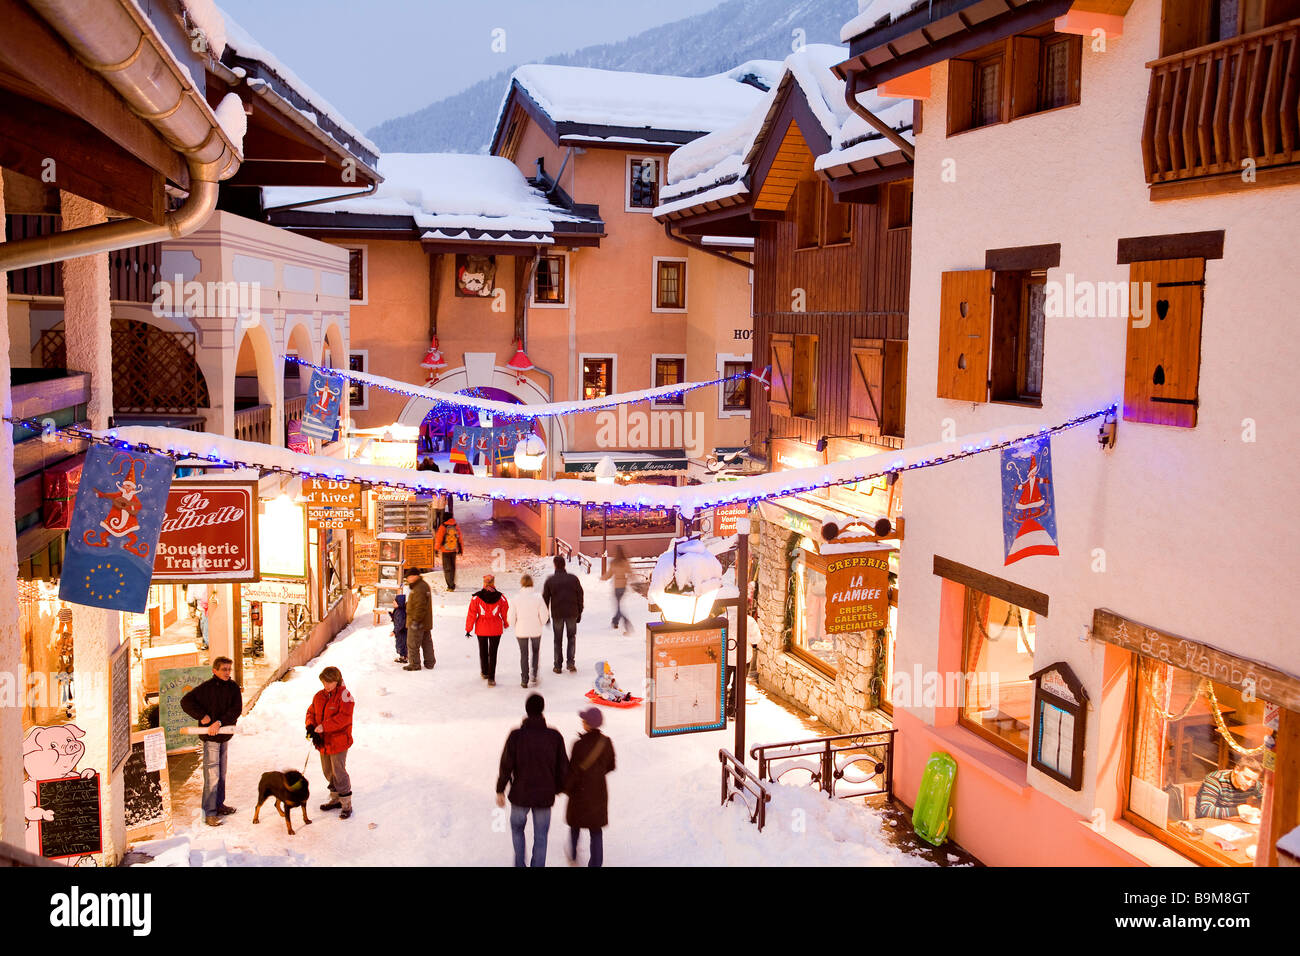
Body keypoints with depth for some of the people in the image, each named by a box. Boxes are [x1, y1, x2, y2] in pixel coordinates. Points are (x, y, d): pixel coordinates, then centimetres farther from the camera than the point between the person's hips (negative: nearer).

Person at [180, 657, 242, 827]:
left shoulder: (233, 688, 2)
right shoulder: (206, 687, -12)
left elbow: (237, 709, -6)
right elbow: (186, 701, -12)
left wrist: (219, 722, -18)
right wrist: (202, 716, -17)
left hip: (224, 735, 6)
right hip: (210, 736, -6)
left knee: (222, 773, 17)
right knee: (212, 775, -7)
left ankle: (219, 805, 30)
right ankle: (209, 813, -3)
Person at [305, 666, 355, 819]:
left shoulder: (344, 695, -14)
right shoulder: (319, 696, 7)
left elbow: (344, 717, -23)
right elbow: (311, 712, 13)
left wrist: (324, 726, -27)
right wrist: (311, 727, -7)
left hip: (338, 741, -7)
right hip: (323, 741, 8)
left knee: (338, 772, -6)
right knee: (328, 771, 18)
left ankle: (346, 804, 3)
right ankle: (335, 799, 35)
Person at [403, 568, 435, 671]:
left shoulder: (418, 589, -21)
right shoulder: (425, 584, 12)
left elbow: (420, 607, -26)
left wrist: (415, 620, -24)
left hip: (417, 623, -10)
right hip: (426, 622, 10)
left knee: (413, 644, 0)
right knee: (427, 642, 15)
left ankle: (414, 664, 6)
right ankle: (429, 663, 21)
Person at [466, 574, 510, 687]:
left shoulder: (476, 597, -13)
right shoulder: (500, 597, -11)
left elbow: (471, 614, -8)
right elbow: (505, 613, 1)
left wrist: (468, 629, 1)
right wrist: (506, 625, 20)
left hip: (481, 628, 1)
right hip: (496, 629, 0)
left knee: (483, 651, 20)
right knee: (493, 653, 4)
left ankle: (484, 672, 37)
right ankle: (491, 678, -2)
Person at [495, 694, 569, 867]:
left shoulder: (516, 736, -15)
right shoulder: (554, 736, -11)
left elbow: (506, 766, -10)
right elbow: (563, 767, -3)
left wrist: (500, 790, 3)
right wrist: (558, 787, 14)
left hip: (520, 795, 0)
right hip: (545, 796, 1)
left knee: (517, 828, 25)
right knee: (540, 838, 14)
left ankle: (519, 863, 26)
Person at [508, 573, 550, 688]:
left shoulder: (516, 598, -11)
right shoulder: (537, 597, -12)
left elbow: (511, 618, -6)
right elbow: (544, 616, -9)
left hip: (521, 631, 0)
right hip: (536, 631, 0)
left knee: (523, 654, 14)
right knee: (535, 652, 22)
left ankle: (524, 680, 16)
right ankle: (534, 675, 11)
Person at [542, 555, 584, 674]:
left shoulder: (550, 580, -4)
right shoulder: (573, 578, 0)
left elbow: (545, 598, 0)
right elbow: (580, 596, 4)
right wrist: (579, 613, 13)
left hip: (557, 614, -1)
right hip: (572, 613, 1)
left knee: (558, 640, 10)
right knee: (572, 637, 14)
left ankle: (558, 666, 13)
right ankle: (570, 663, 2)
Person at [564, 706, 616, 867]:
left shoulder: (580, 745, -24)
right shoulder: (606, 742, -10)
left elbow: (573, 771, -18)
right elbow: (610, 766, 3)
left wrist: (565, 787, -2)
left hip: (581, 790, -2)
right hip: (599, 791, 3)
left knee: (575, 823, 24)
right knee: (596, 829, 13)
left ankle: (572, 854, 44)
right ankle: (596, 863, 9)